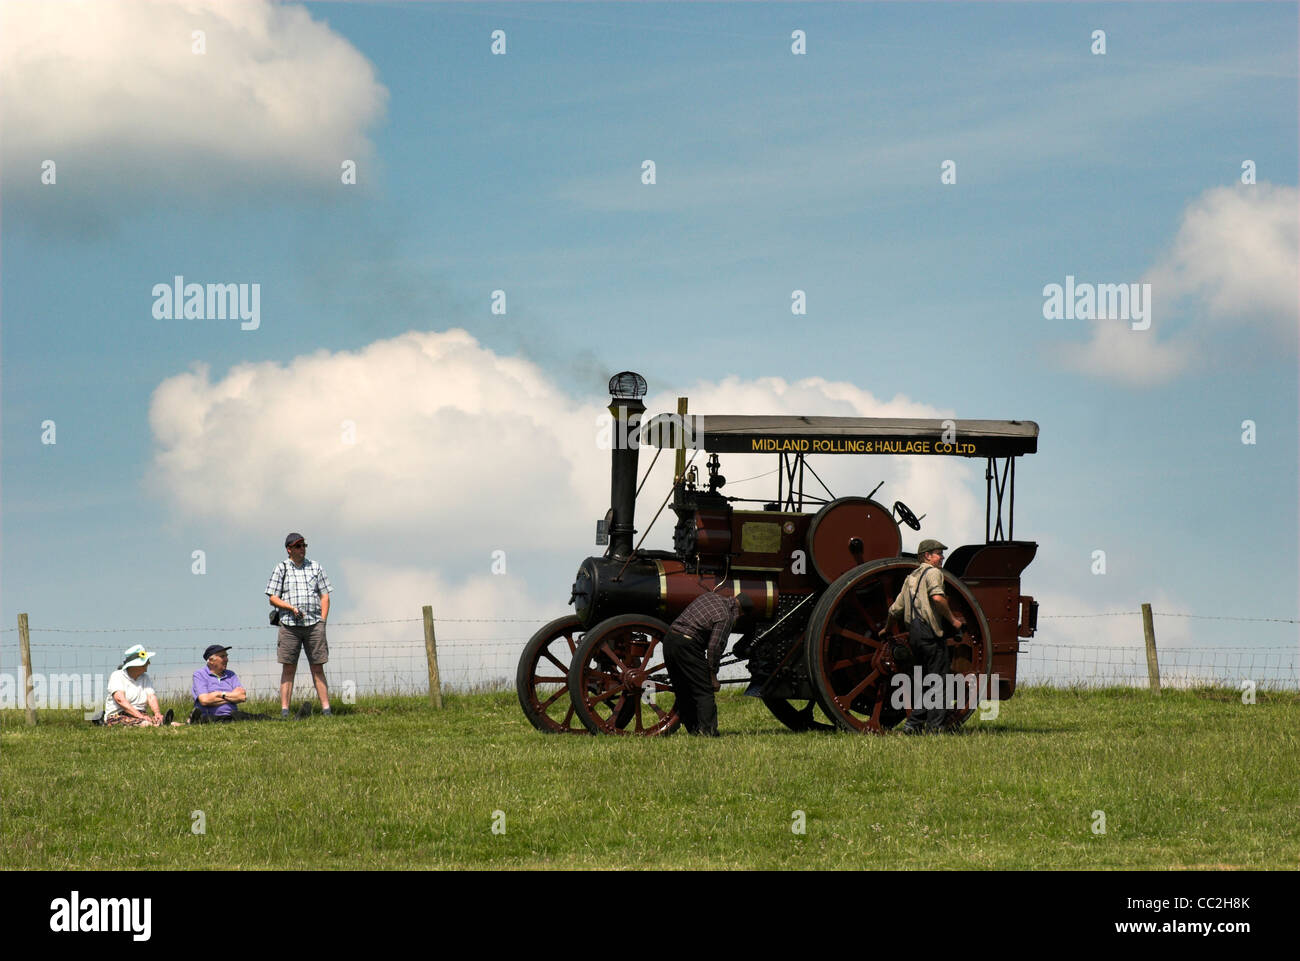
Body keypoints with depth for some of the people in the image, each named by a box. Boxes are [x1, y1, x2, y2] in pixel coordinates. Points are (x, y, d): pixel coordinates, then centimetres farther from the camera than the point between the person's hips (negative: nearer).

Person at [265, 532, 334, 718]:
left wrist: (322, 621, 2)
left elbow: (325, 596, 13)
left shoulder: (316, 567, 13)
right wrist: (291, 607, -12)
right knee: (288, 668, -3)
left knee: (318, 668, 0)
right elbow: (273, 598, 4)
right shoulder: (281, 569, 7)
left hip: (314, 624, 2)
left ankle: (326, 708, -1)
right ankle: (284, 710, -3)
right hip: (289, 625, -2)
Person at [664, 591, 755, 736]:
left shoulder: (711, 597, 14)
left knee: (683, 691, 15)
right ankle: (707, 730, -9)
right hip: (687, 646, -8)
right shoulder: (725, 618, -10)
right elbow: (714, 647, -11)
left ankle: (692, 728, 21)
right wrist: (713, 676, -3)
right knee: (704, 691, -2)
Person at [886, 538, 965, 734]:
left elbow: (895, 609, 24)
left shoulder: (911, 577, 22)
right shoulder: (933, 572, -3)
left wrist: (887, 630, 40)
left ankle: (914, 723, 11)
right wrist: (952, 619, -13)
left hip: (914, 633, 8)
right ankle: (934, 725, -8)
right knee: (938, 680, -5)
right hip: (930, 630, -8)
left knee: (924, 679, 15)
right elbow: (937, 597, -23)